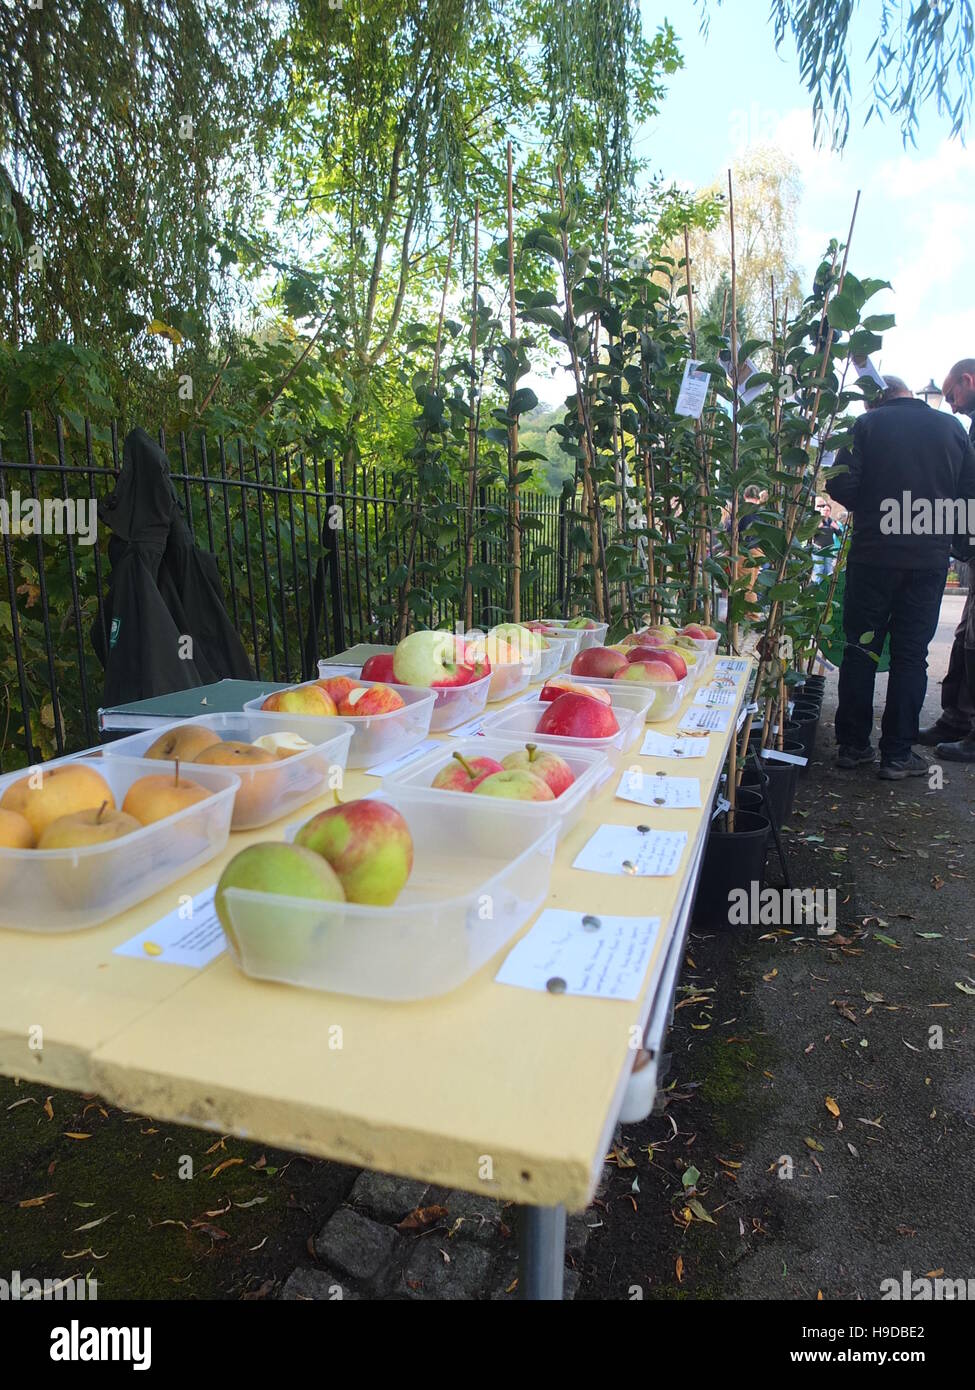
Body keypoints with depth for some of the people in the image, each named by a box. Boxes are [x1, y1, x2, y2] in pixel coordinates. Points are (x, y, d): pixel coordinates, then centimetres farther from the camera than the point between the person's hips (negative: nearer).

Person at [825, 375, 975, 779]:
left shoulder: (867, 424, -1)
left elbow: (841, 486, -9)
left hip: (873, 554, -1)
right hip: (930, 559, 1)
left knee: (860, 648, 8)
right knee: (911, 654, 5)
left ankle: (853, 745, 13)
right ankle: (897, 754, 7)